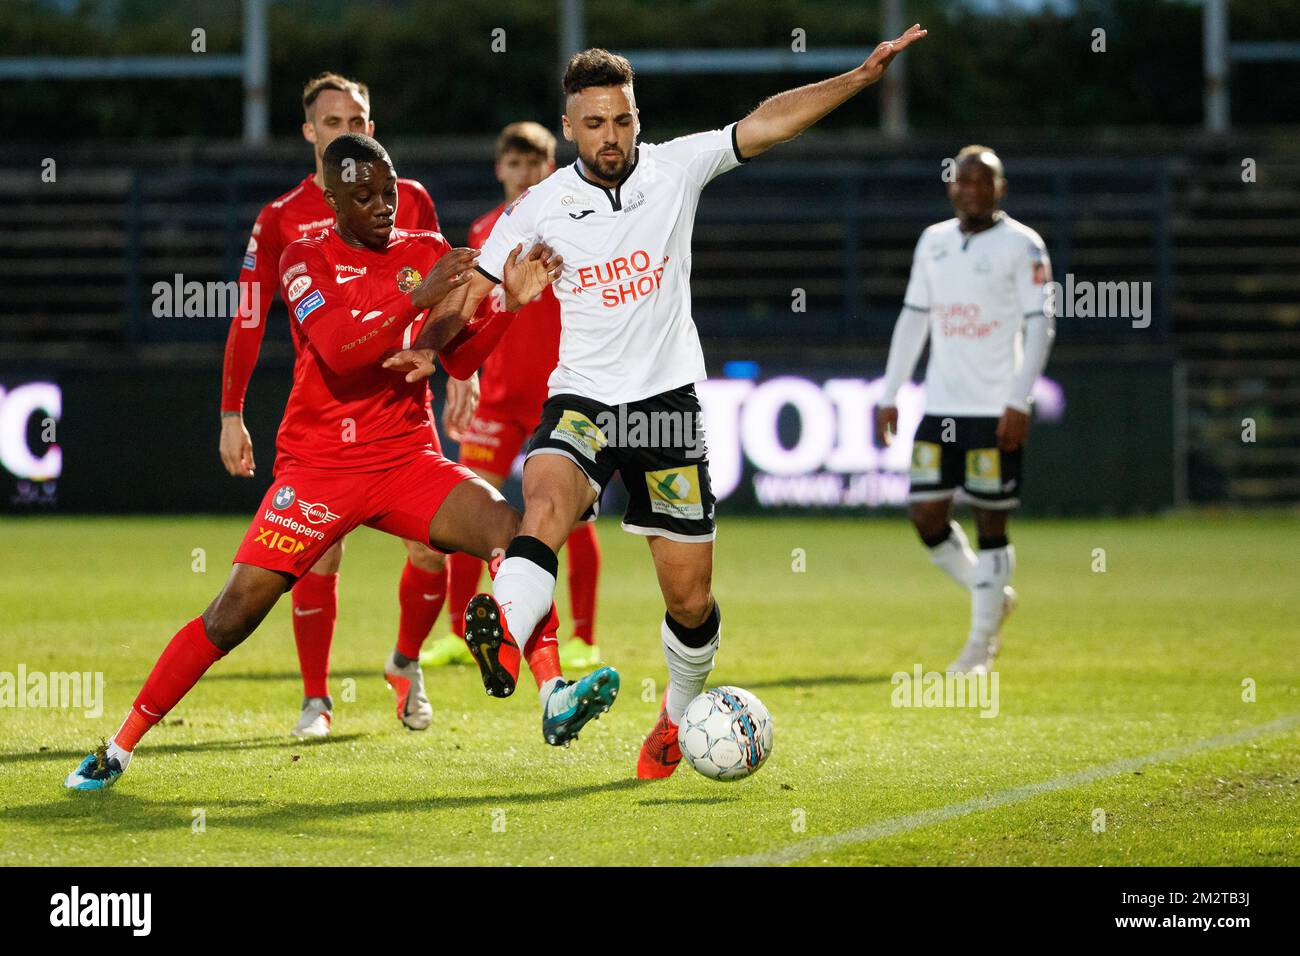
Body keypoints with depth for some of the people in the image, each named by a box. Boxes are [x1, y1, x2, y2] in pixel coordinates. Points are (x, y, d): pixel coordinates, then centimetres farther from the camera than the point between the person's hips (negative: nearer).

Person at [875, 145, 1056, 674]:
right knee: (925, 513, 0)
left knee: (991, 523, -2)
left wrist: (1019, 402, -17)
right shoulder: (932, 242, 12)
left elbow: (1040, 324, -8)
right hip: (940, 406, 5)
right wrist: (889, 395, 12)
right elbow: (913, 317, 17)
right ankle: (991, 595, 24)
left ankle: (981, 642, 8)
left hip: (996, 410, -5)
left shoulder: (1021, 245, -4)